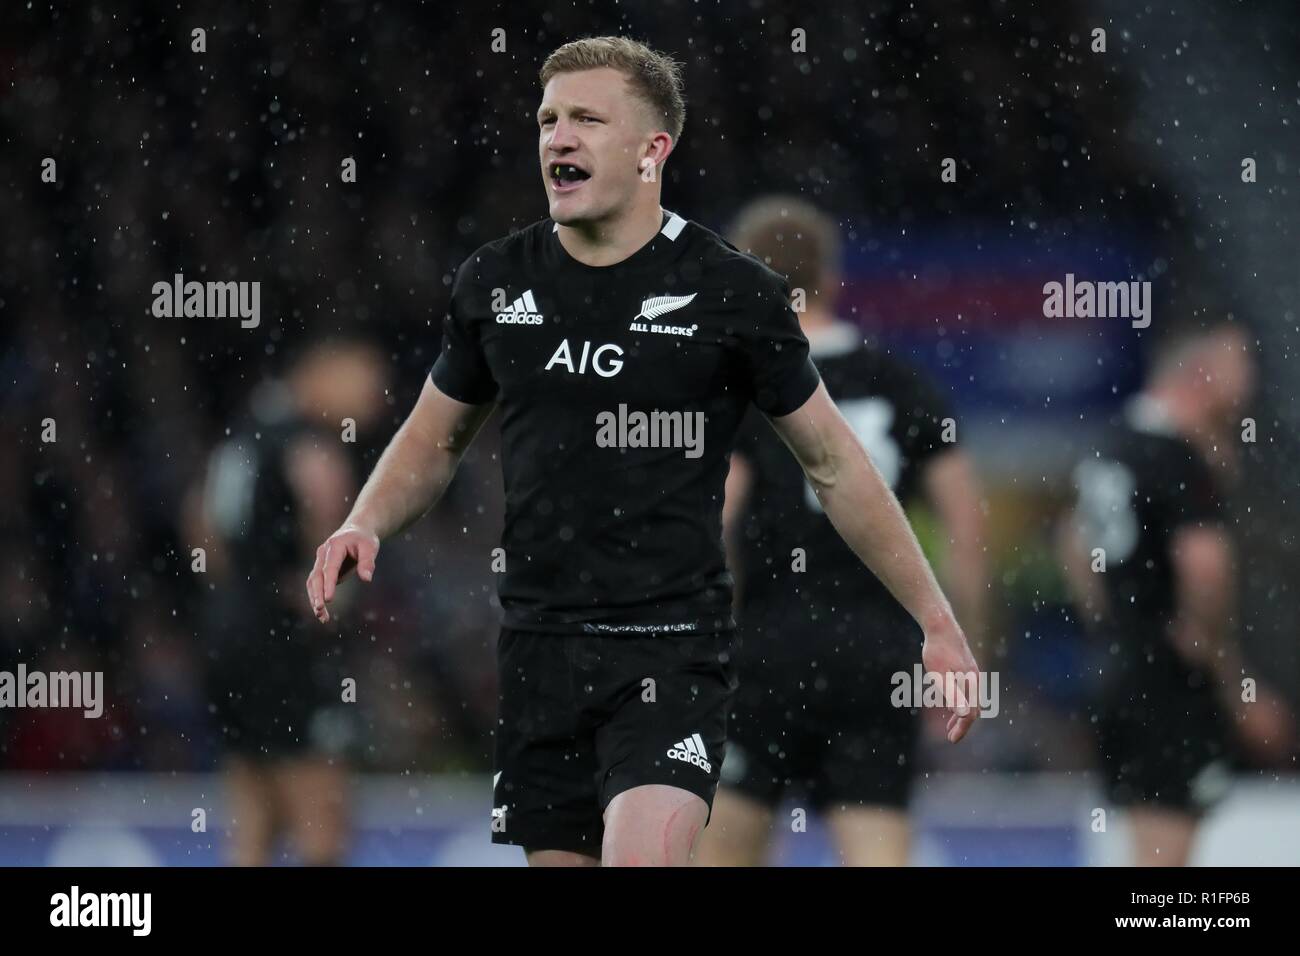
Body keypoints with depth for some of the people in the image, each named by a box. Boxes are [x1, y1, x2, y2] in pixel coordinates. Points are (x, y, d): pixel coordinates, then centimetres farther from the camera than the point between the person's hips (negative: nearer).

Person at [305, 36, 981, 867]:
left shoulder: (732, 292, -5)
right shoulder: (496, 282, 5)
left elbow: (834, 462, 3)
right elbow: (435, 439, 20)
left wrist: (937, 622, 4)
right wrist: (364, 527, -1)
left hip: (672, 647, -4)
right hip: (541, 642, 4)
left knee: (642, 859, -25)